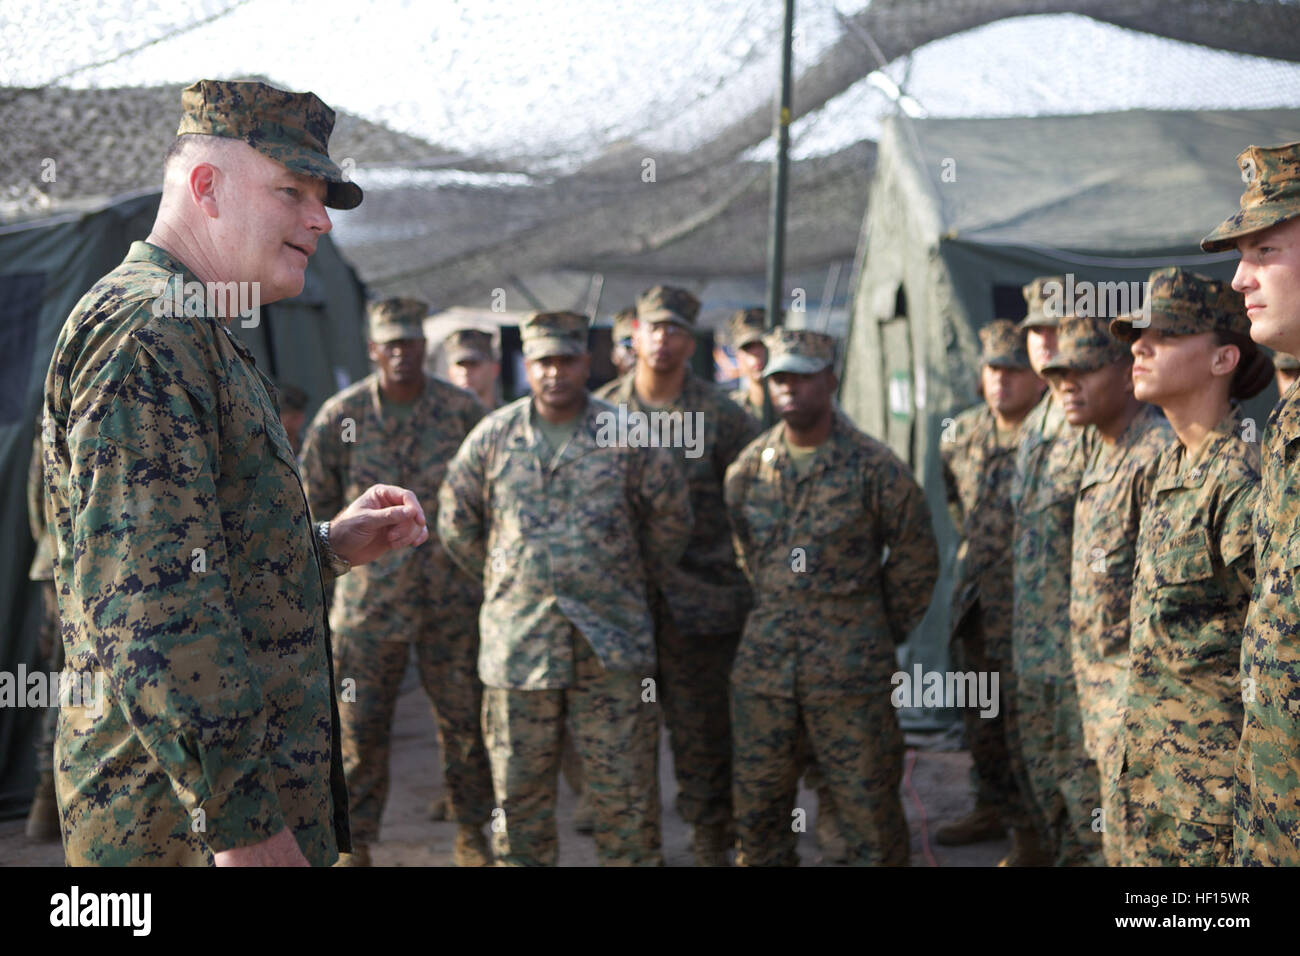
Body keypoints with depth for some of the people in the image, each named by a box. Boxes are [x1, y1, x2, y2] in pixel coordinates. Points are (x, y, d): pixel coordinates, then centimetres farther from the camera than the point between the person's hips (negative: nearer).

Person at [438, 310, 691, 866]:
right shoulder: (492, 436, 4)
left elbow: (671, 517, 11)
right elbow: (455, 523, 14)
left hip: (611, 646, -1)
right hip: (518, 645, 1)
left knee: (624, 784, 3)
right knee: (519, 784, 8)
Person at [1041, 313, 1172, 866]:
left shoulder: (1159, 455, -16)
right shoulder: (1101, 454, 15)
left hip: (1138, 679, -9)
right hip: (1097, 671, 9)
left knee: (1133, 842, -6)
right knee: (1116, 841, 16)